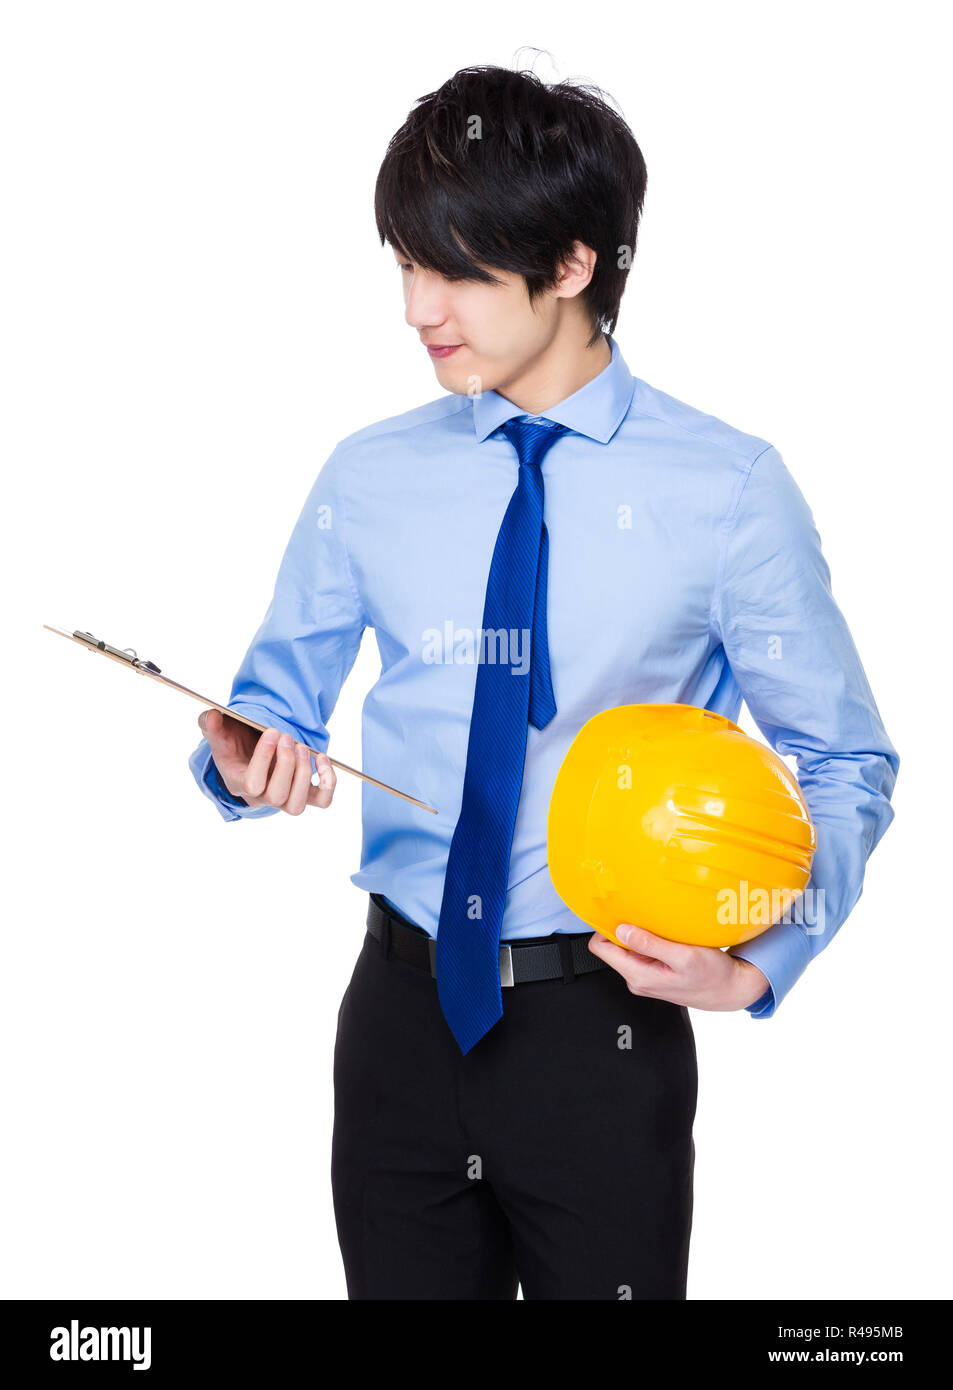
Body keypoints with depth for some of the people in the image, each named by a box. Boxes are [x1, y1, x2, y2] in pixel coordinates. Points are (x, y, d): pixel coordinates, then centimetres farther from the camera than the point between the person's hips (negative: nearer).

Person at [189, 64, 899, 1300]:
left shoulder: (728, 488, -7)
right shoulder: (368, 480, 2)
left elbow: (847, 767, -3)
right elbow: (280, 699, 11)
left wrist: (757, 965, -18)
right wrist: (249, 763, -13)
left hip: (605, 1029, -2)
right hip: (404, 1015, 3)